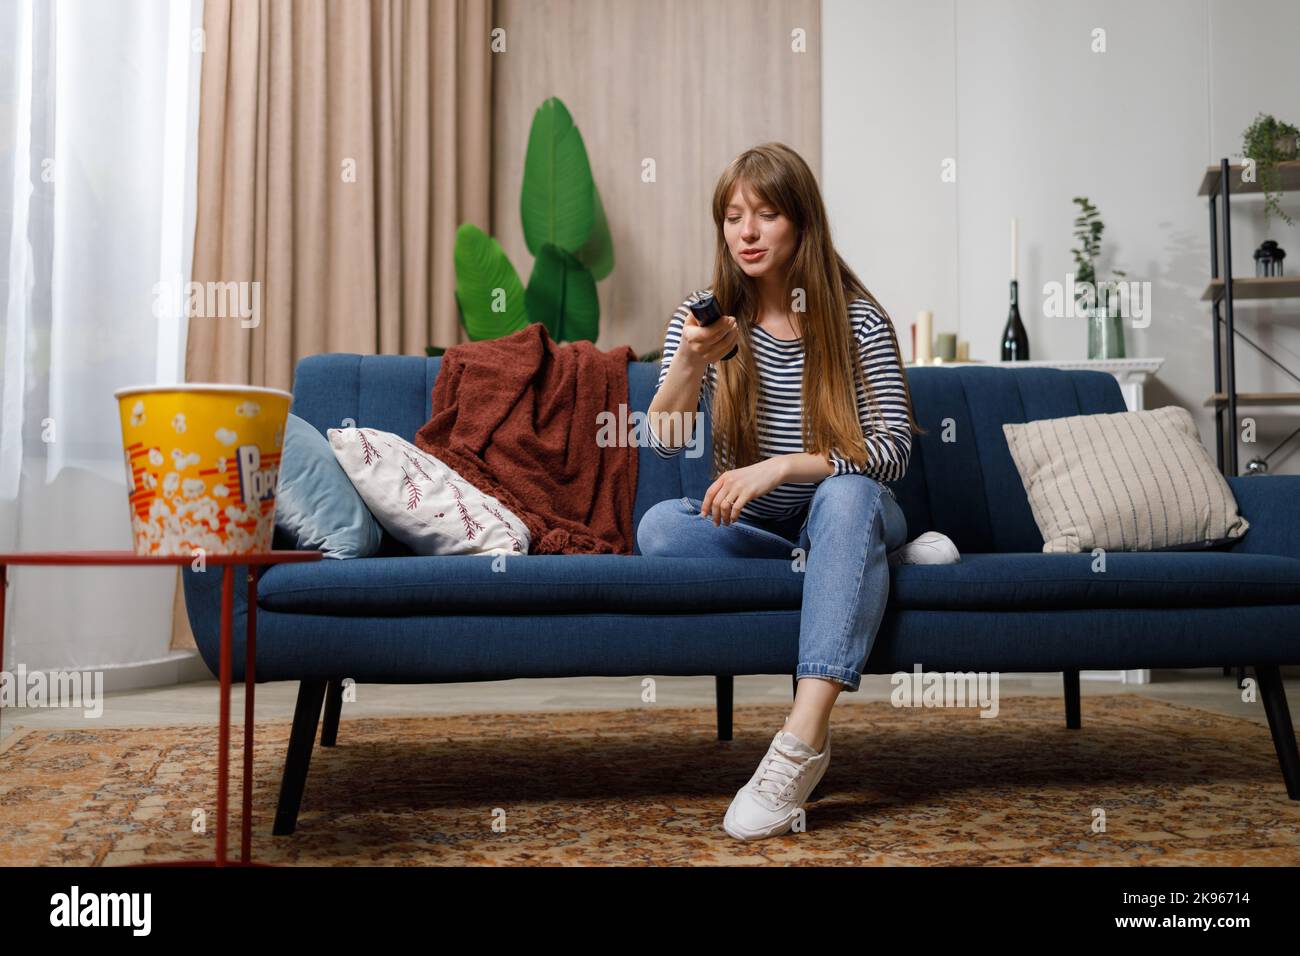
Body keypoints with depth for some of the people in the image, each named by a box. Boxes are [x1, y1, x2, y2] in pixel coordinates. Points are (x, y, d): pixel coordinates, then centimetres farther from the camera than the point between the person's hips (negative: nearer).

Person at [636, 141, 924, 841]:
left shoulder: (858, 319, -7)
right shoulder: (703, 316, -2)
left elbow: (893, 449, -15)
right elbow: (664, 442, -12)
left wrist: (782, 467, -29)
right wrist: (689, 364, -32)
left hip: (847, 510, -1)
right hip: (750, 526, 2)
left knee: (848, 498, -37)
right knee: (659, 527, -28)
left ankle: (803, 742, -43)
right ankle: (839, 566, -15)